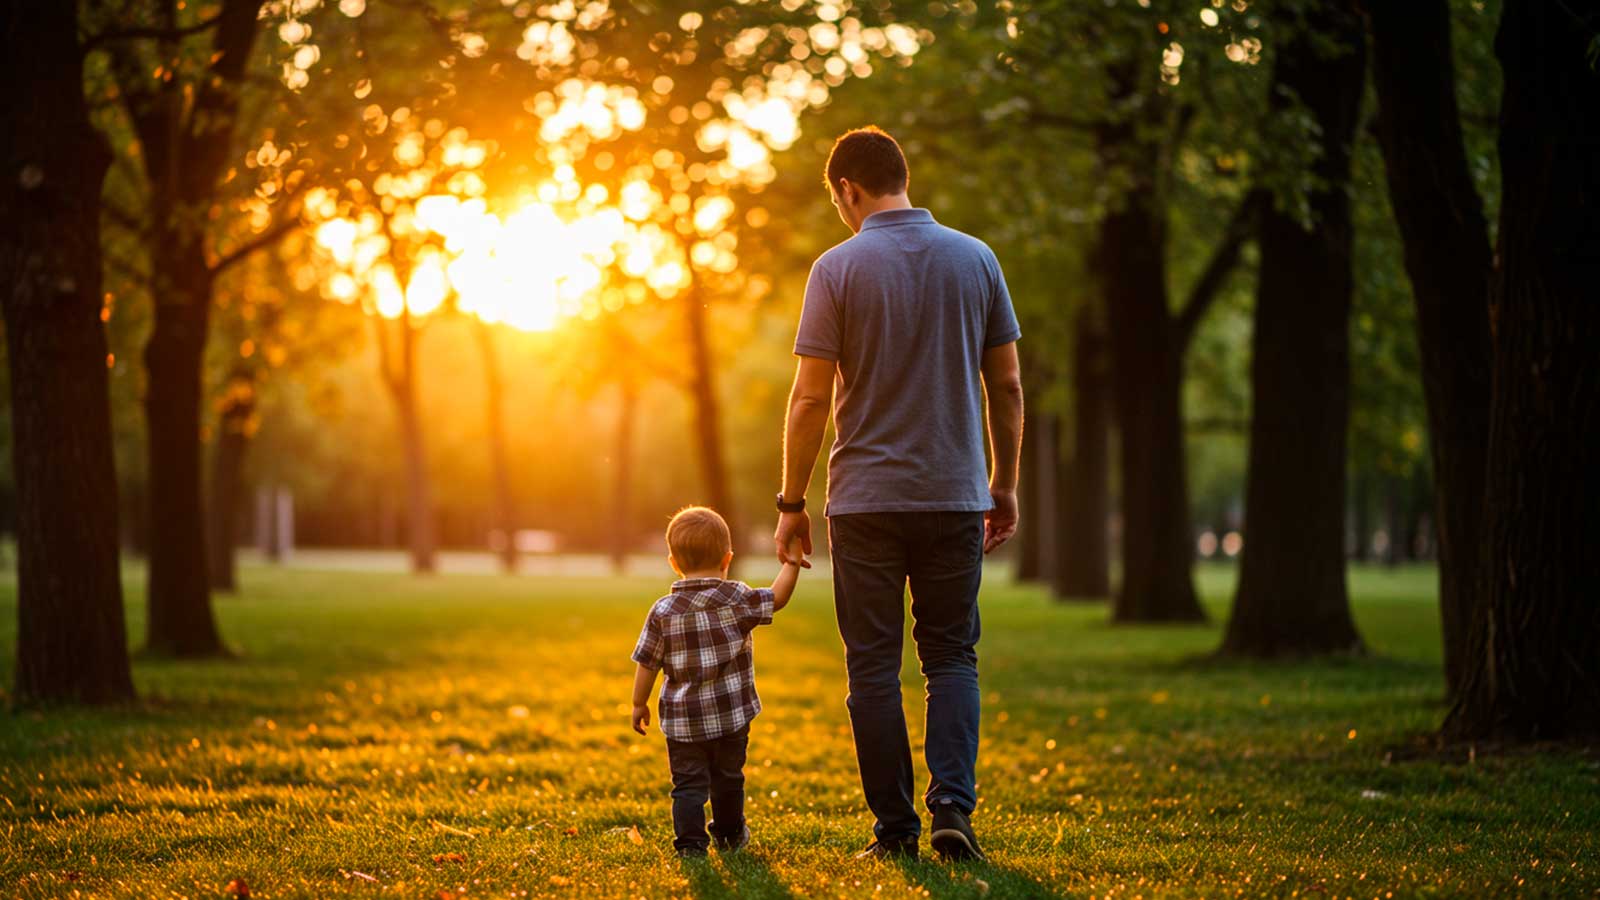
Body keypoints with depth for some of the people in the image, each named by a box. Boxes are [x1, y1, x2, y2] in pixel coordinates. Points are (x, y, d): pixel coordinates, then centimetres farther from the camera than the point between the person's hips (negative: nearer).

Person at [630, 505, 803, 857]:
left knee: (688, 783, 5)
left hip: (682, 720, -1)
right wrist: (792, 563, 11)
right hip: (731, 715, 1)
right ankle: (730, 834, 35)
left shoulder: (663, 611, -7)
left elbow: (647, 663, -3)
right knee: (728, 777, 20)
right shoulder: (738, 599, -9)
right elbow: (777, 599, 2)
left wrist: (639, 703, 9)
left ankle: (691, 841, -4)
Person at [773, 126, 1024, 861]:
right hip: (956, 496, 2)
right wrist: (1005, 485, 16)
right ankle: (953, 806, -6)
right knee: (951, 656, 11)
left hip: (866, 499, -2)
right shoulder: (976, 260, 3)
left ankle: (895, 829, 8)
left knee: (874, 667, 6)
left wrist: (790, 504, 1)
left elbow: (809, 399, -8)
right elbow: (1006, 387, 6)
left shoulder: (839, 267, -7)